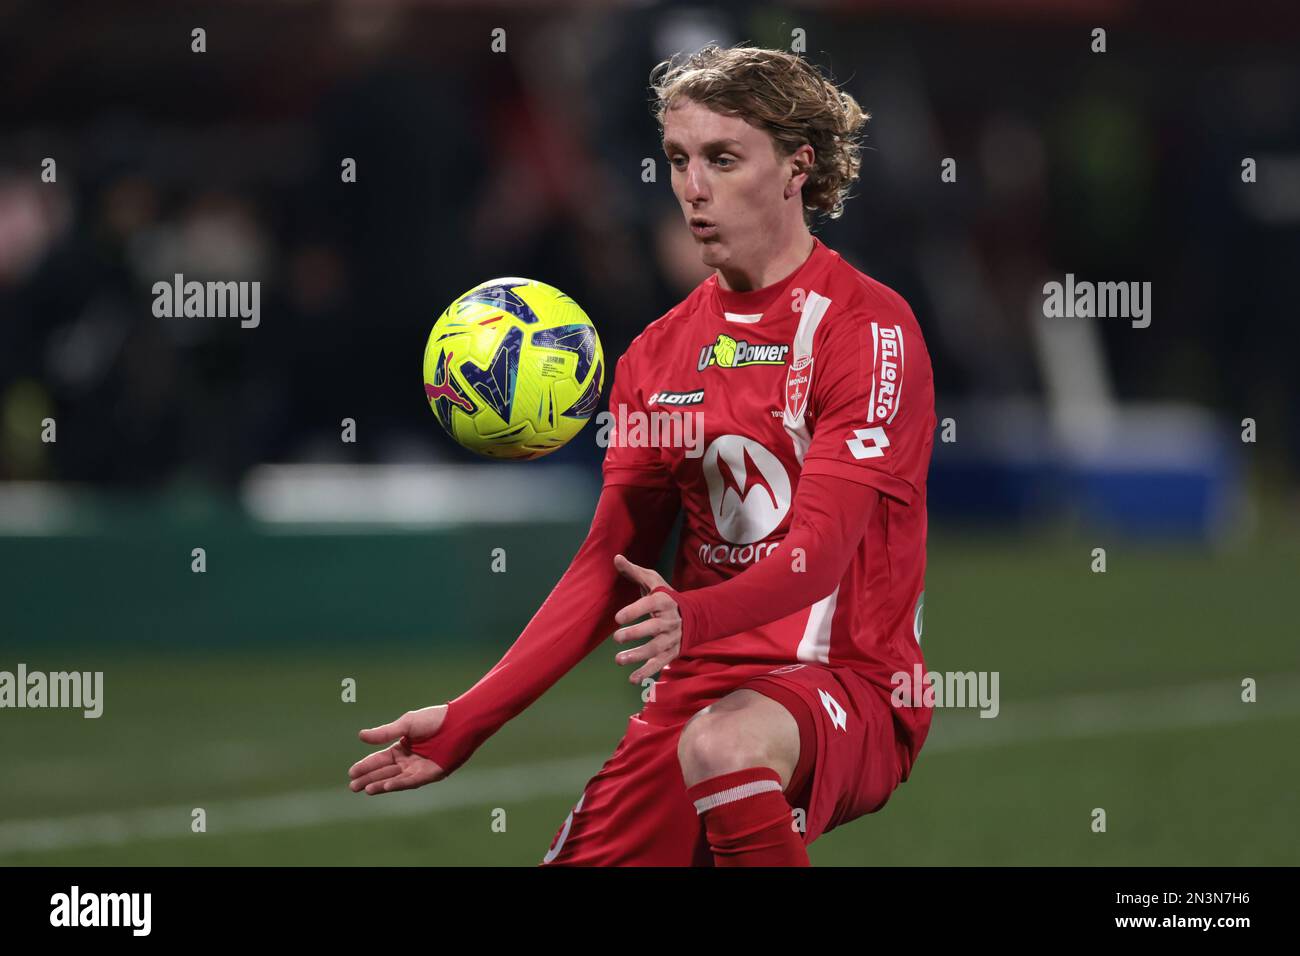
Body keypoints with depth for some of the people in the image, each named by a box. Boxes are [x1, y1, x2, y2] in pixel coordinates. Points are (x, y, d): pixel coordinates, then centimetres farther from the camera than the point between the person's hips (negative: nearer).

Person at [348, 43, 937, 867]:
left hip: (851, 680, -6)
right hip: (696, 690, 6)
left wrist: (693, 617, -38)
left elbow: (821, 545, -18)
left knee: (724, 744, -38)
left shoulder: (867, 326, -7)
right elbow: (610, 570, 13)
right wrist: (465, 722, 3)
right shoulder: (659, 355, 13)